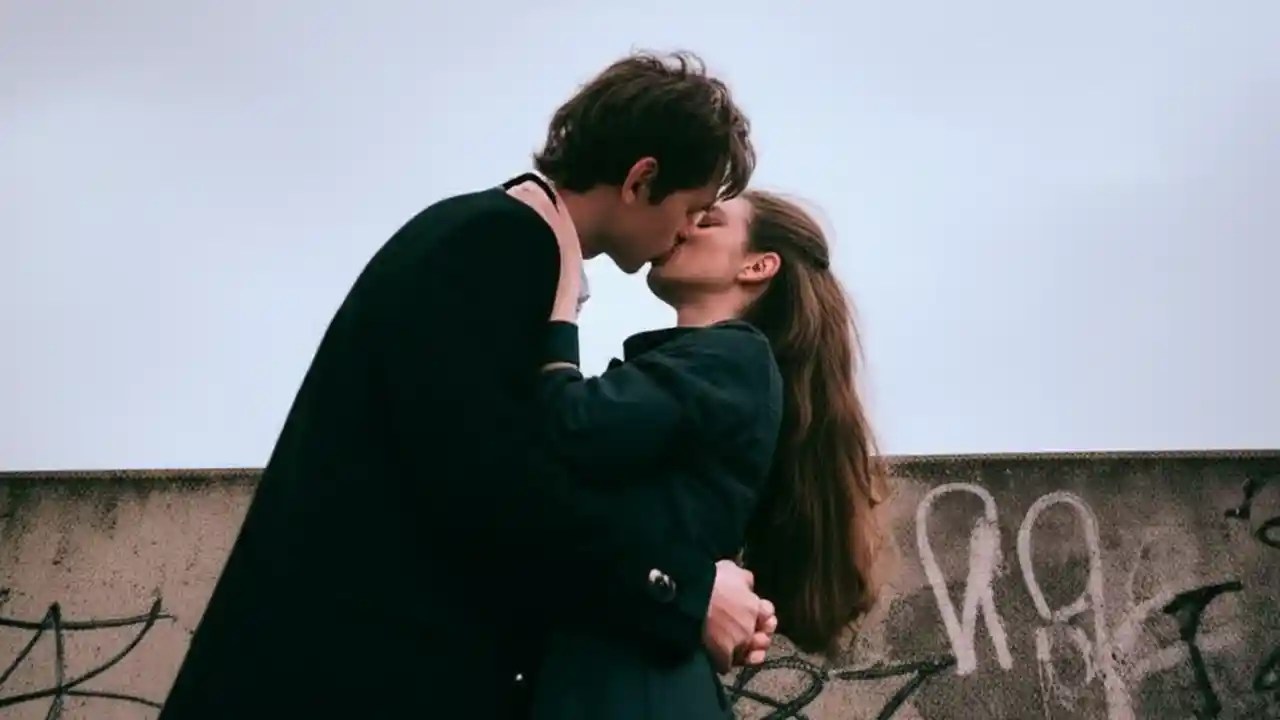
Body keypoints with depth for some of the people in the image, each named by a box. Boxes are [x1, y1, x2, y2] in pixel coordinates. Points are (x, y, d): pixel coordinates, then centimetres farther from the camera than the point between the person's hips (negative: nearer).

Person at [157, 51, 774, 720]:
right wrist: (682, 588, -18)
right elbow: (481, 479, -24)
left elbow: (519, 478, 12)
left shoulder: (502, 247, 15)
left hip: (400, 661, 9)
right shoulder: (491, 243, -14)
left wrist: (695, 589, 6)